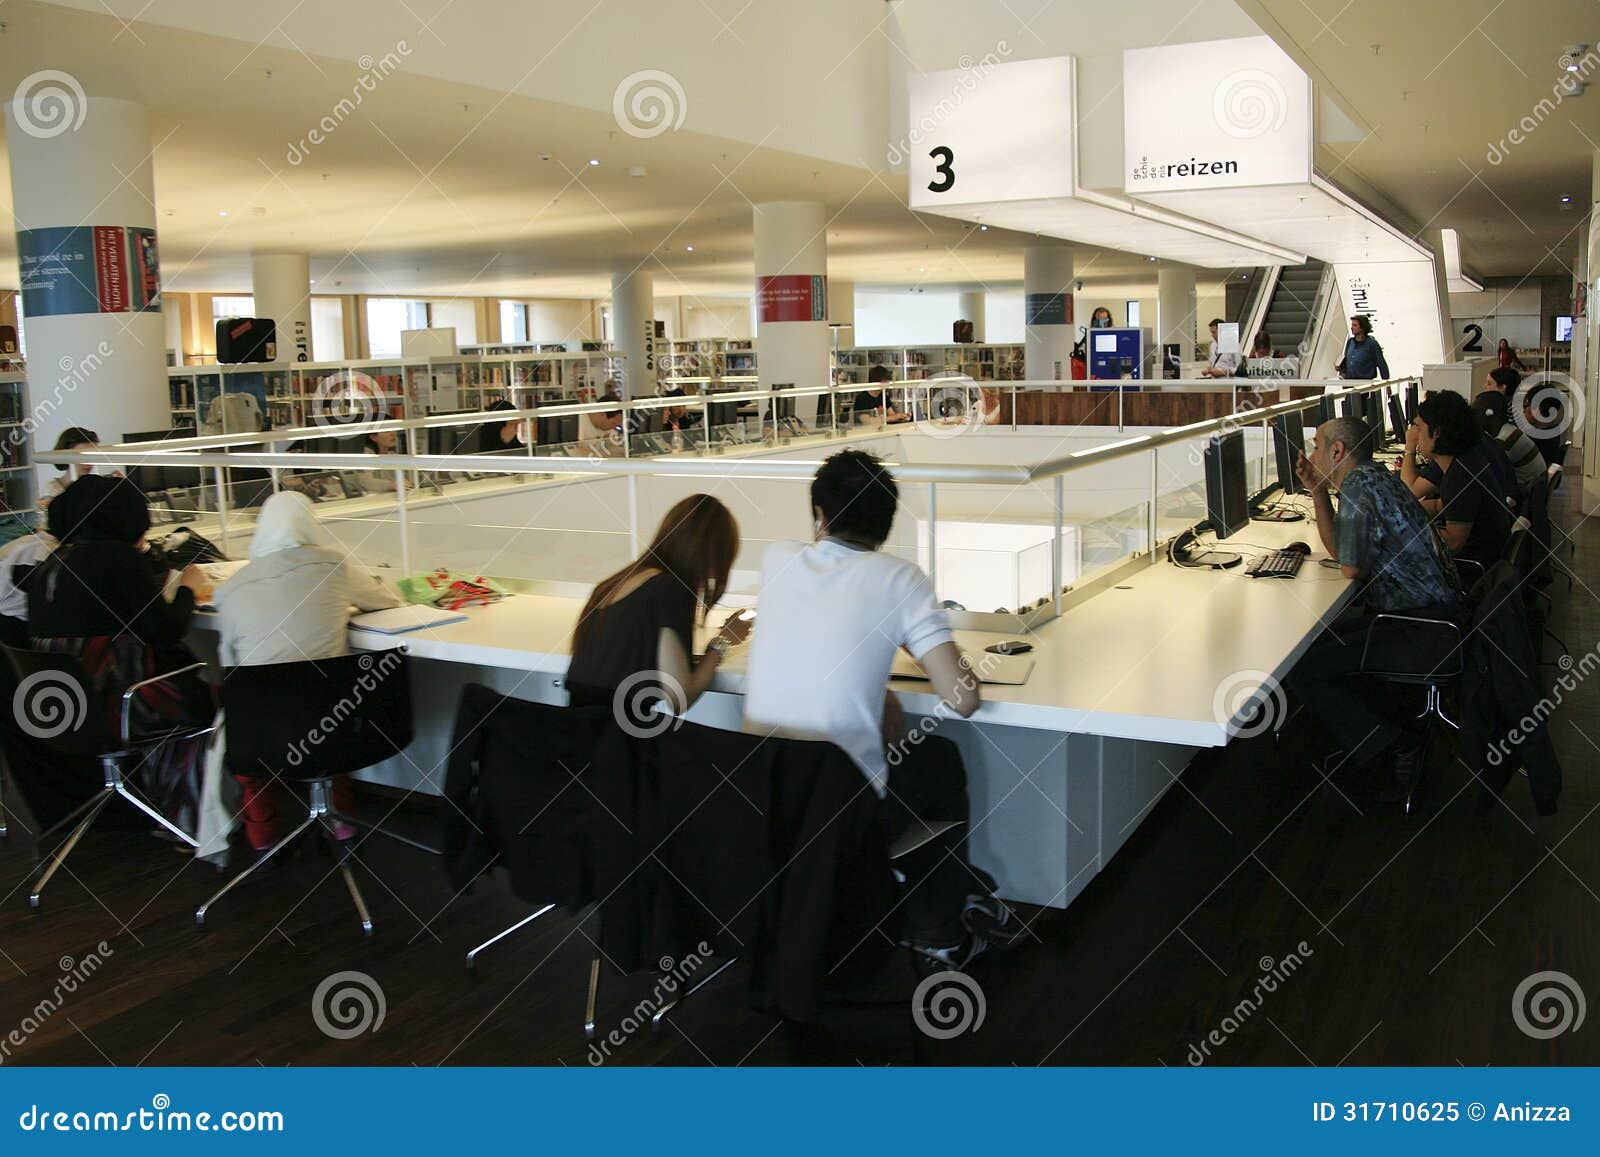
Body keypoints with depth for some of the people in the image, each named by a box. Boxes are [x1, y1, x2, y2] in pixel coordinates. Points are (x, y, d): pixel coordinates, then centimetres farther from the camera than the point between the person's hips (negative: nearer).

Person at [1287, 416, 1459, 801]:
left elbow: (1350, 568, -16)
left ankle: (1394, 746, -6)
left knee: (1299, 667, -14)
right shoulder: (1375, 477, 14)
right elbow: (1336, 548, 21)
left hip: (1416, 627, -11)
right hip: (1428, 610, 11)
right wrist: (1318, 491, 14)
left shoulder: (1358, 486, -18)